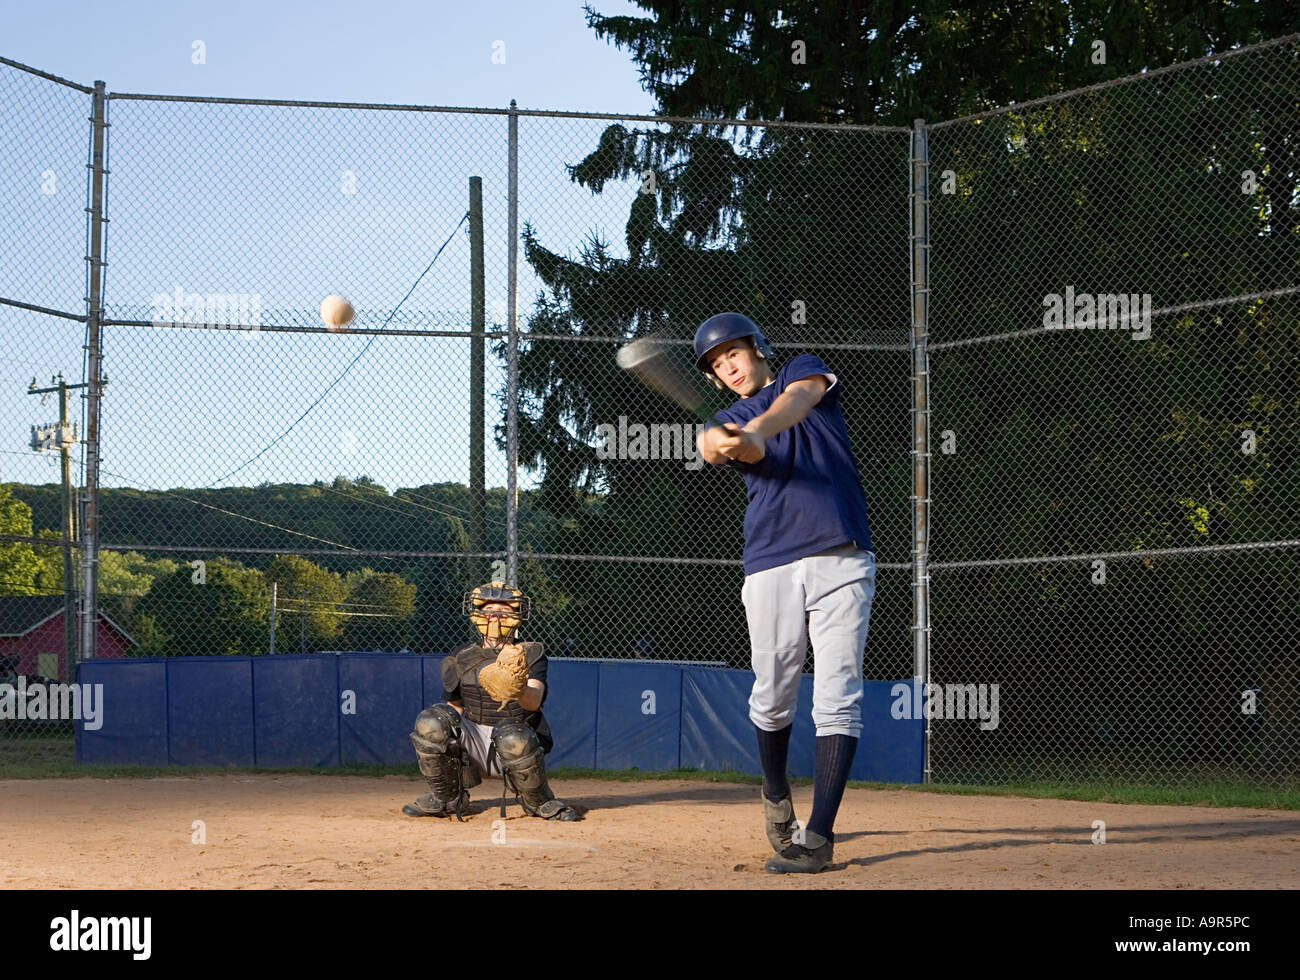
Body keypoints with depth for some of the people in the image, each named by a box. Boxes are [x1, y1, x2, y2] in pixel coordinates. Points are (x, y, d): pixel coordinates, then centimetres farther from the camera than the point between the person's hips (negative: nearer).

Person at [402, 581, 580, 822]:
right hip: (473, 743, 3)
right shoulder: (460, 660, 9)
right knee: (431, 720, -24)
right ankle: (445, 798, -3)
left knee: (513, 736, -39)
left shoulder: (531, 654, -1)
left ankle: (539, 802, -9)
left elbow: (534, 702, -19)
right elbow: (454, 710, 14)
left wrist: (519, 691, -43)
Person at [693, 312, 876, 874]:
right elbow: (754, 453, -11)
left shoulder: (803, 371, 14)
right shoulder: (732, 422, 15)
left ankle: (817, 836, -14)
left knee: (838, 697, -9)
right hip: (771, 569, 2)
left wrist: (756, 431, -34)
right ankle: (776, 796, 34)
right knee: (772, 696, 6)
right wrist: (722, 443, -37)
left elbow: (798, 399, -13)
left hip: (841, 562, -2)